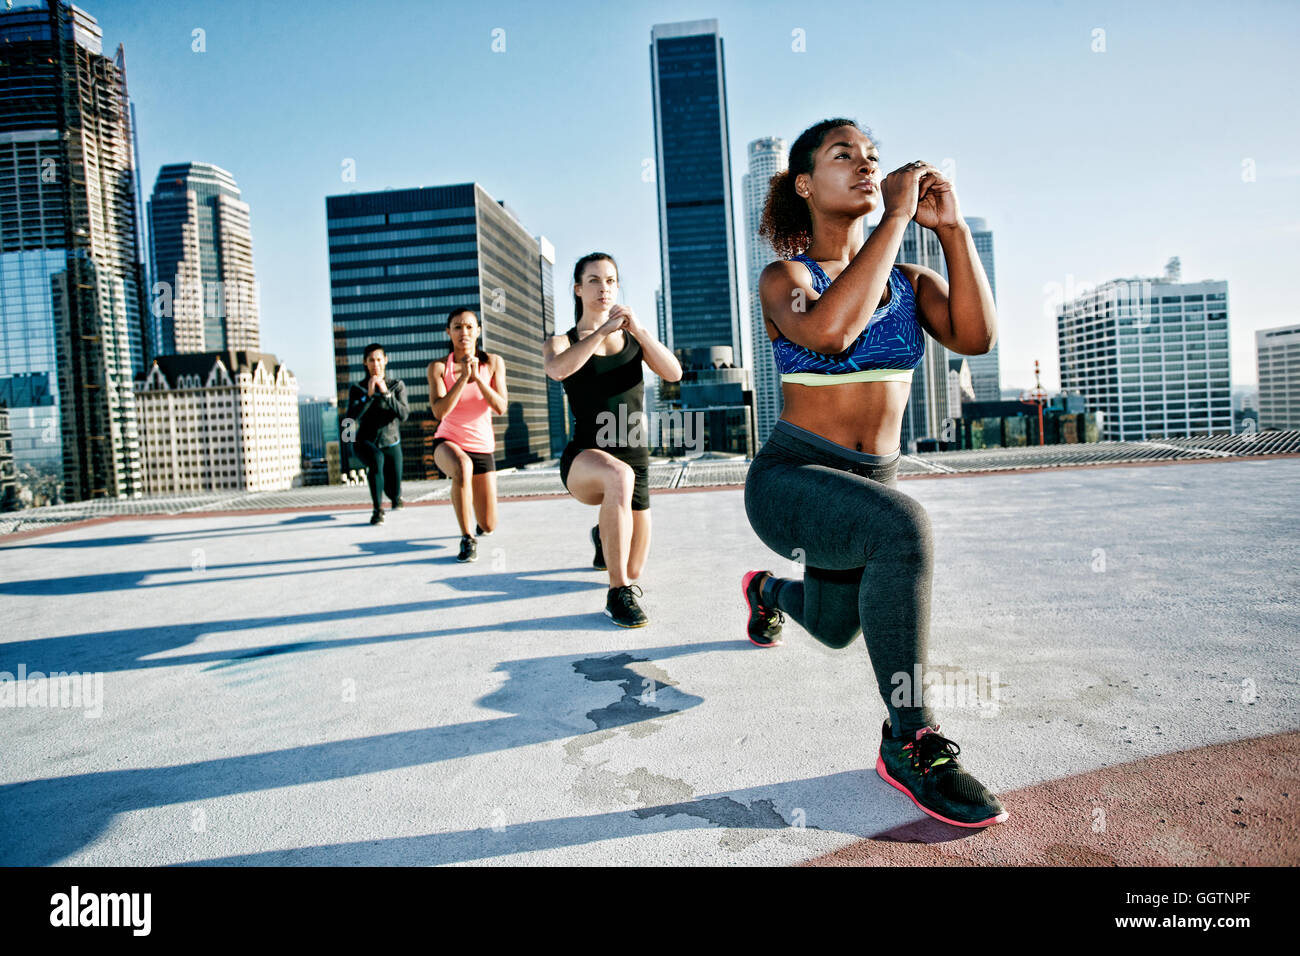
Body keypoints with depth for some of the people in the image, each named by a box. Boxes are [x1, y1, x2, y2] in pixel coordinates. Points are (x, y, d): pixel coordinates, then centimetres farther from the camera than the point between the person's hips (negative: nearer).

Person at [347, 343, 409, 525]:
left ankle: (396, 497, 44)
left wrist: (386, 393, -25)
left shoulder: (397, 385, -2)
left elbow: (403, 415, -16)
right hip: (366, 443, -1)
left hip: (391, 444, 2)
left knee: (394, 493, 1)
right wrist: (369, 395, -25)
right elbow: (351, 417, -17)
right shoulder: (357, 389, -2)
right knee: (376, 458, -38)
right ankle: (377, 509, -26)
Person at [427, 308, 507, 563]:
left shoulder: (493, 363, -2)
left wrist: (477, 377, -23)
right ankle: (467, 539, -22)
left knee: (489, 526, 2)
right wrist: (463, 377, -25)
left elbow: (500, 408, -11)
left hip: (482, 447, 2)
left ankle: (478, 525, 44)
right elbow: (439, 412, -18)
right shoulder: (438, 367, -6)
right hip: (448, 442, -2)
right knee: (463, 466, -42)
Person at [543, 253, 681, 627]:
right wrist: (603, 330, -27)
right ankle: (617, 594, -27)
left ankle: (604, 536, 47)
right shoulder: (561, 342, 4)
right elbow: (557, 369, -21)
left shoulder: (634, 337, 11)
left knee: (633, 573, 8)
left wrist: (638, 329, -18)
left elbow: (674, 373, -7)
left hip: (636, 459, 4)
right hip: (583, 461, -4)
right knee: (619, 476, -41)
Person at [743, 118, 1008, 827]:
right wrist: (894, 218, -25)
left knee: (833, 629, 22)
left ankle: (768, 590, 59)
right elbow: (830, 329, -33)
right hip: (791, 478, -6)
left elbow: (975, 337, -16)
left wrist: (951, 227, -18)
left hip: (872, 480, 6)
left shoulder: (910, 281, 3)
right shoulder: (784, 277, -9)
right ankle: (910, 742, -21)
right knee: (903, 528, -36)